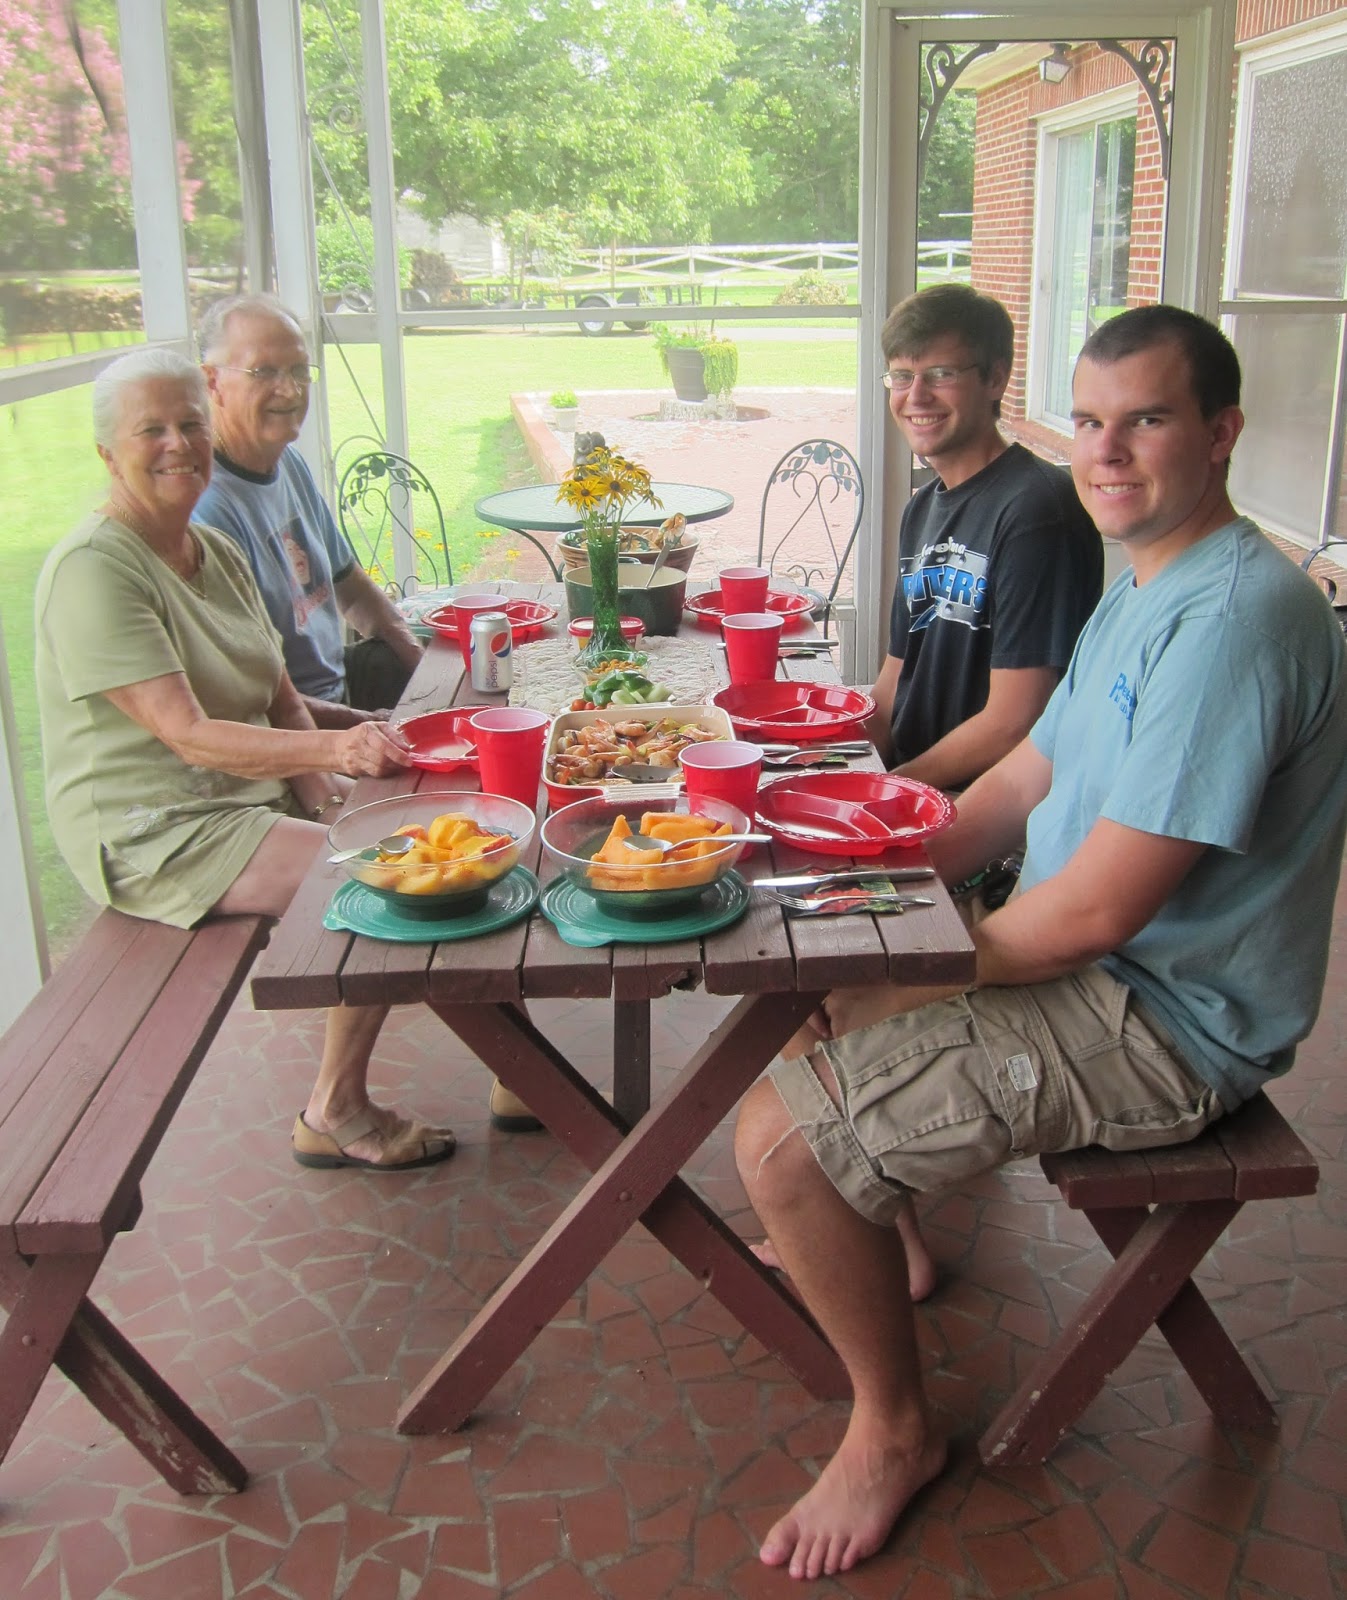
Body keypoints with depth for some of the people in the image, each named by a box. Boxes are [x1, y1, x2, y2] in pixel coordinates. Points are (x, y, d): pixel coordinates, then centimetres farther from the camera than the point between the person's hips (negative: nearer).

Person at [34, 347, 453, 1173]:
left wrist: (318, 781, -7)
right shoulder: (93, 570, -18)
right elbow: (187, 734, -26)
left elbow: (280, 697, 13)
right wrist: (328, 749, -40)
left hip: (250, 793, 8)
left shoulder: (217, 551, 11)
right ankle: (335, 1113, -5)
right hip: (153, 833, -8)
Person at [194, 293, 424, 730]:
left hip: (340, 675, 9)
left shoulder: (290, 464, 8)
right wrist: (367, 725, -19)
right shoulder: (206, 506, -23)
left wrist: (421, 658, 7)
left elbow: (348, 585, 22)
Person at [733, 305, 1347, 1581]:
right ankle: (878, 1226, 38)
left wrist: (929, 967, -13)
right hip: (1096, 970, 11)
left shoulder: (1233, 615, -26)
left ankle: (894, 1430, 7)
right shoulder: (1143, 591, 9)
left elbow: (1096, 908, -29)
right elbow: (1024, 780, 14)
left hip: (1163, 1025, -11)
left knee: (779, 1137, -18)